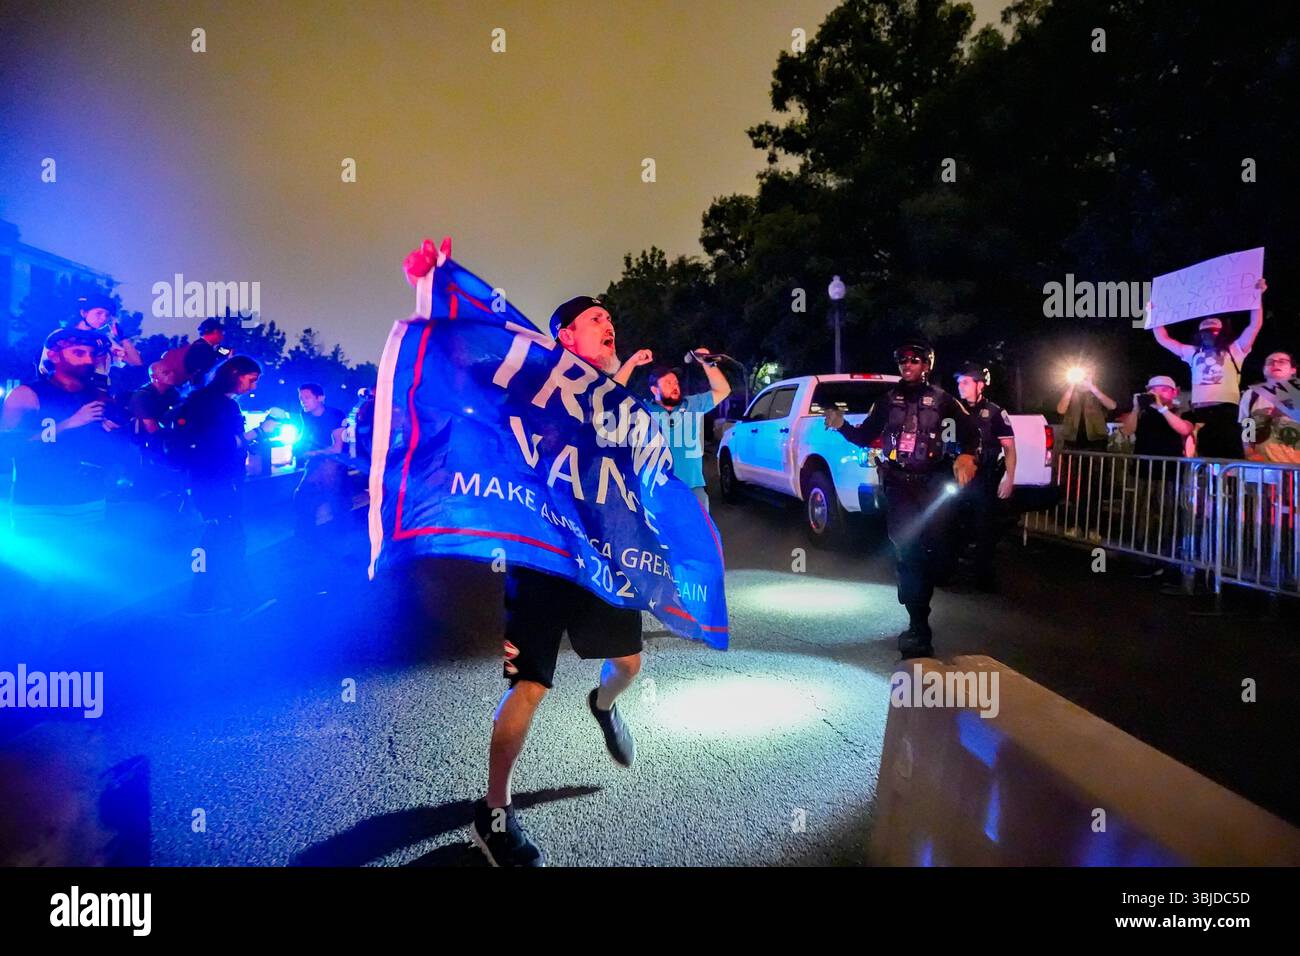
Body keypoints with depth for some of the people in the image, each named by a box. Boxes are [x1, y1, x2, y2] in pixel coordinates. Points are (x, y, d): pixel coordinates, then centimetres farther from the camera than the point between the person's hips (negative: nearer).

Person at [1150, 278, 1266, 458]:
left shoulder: (1233, 351, 14)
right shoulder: (1193, 353, 24)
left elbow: (1255, 326, 4)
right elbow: (1164, 339, 27)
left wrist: (1258, 295, -1)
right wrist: (1153, 314, 25)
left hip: (1226, 408, -4)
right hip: (1199, 411, 4)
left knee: (1230, 455, -13)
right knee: (1205, 455, 3)